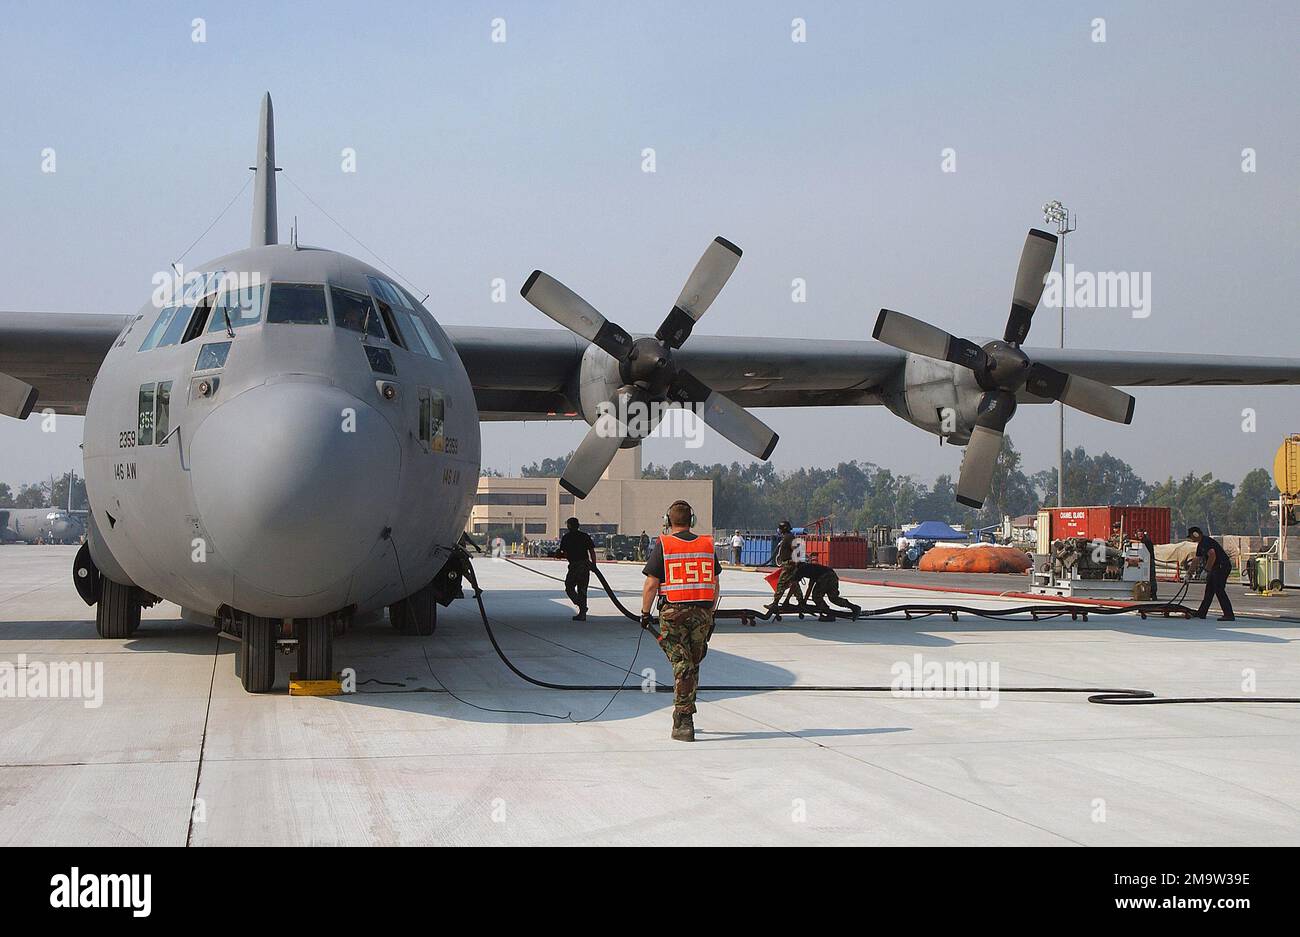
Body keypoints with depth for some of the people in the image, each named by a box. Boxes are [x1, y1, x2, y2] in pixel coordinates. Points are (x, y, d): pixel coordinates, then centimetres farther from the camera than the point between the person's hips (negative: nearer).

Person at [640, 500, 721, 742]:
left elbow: (651, 585, -7)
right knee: (693, 665, 16)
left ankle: (683, 722, -5)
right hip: (702, 612, 3)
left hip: (673, 613, -3)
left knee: (681, 666, -1)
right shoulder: (707, 545, 6)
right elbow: (715, 585, 10)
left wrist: (645, 613, 4)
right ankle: (684, 713, 27)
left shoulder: (663, 545, -5)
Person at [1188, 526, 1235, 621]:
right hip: (1216, 568, 11)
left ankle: (1229, 615, -14)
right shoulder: (1200, 545, 17)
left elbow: (1212, 556, -28)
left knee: (1219, 590, -13)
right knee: (1209, 589, 14)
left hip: (1222, 566, -11)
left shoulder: (1206, 542, -16)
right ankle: (1201, 613, 22)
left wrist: (1207, 569, -19)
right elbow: (1197, 559, 25)